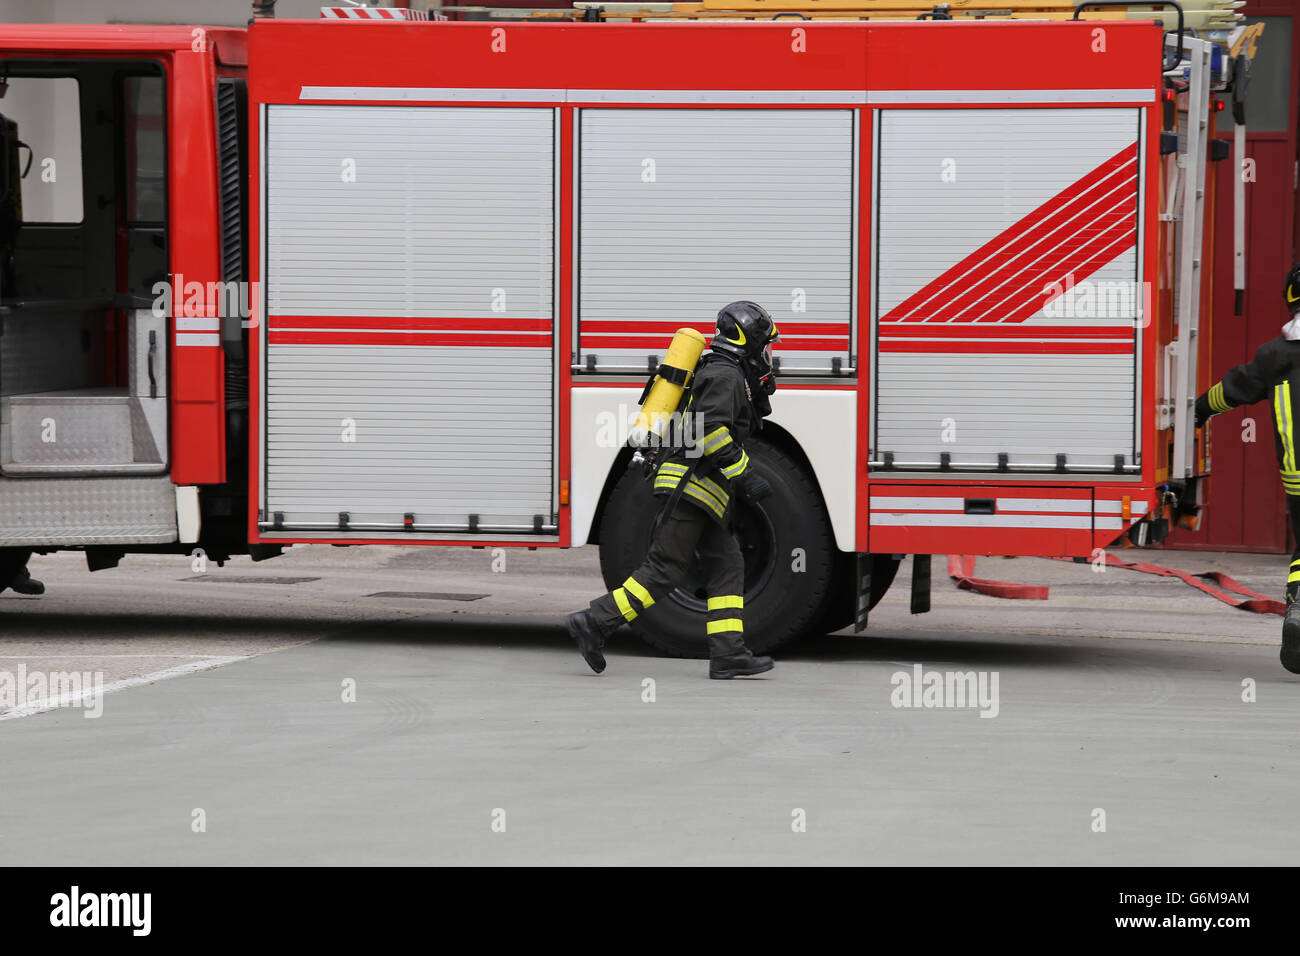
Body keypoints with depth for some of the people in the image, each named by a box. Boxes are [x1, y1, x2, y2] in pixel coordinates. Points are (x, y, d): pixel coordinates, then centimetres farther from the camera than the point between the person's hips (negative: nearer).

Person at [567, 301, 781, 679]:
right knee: (664, 569, -11)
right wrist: (746, 476, -20)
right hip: (690, 488, -11)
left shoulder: (728, 376, 22)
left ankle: (727, 653, 0)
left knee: (727, 566, 6)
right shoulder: (725, 375, -10)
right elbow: (711, 429, -22)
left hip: (699, 495, 11)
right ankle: (593, 623, -12)